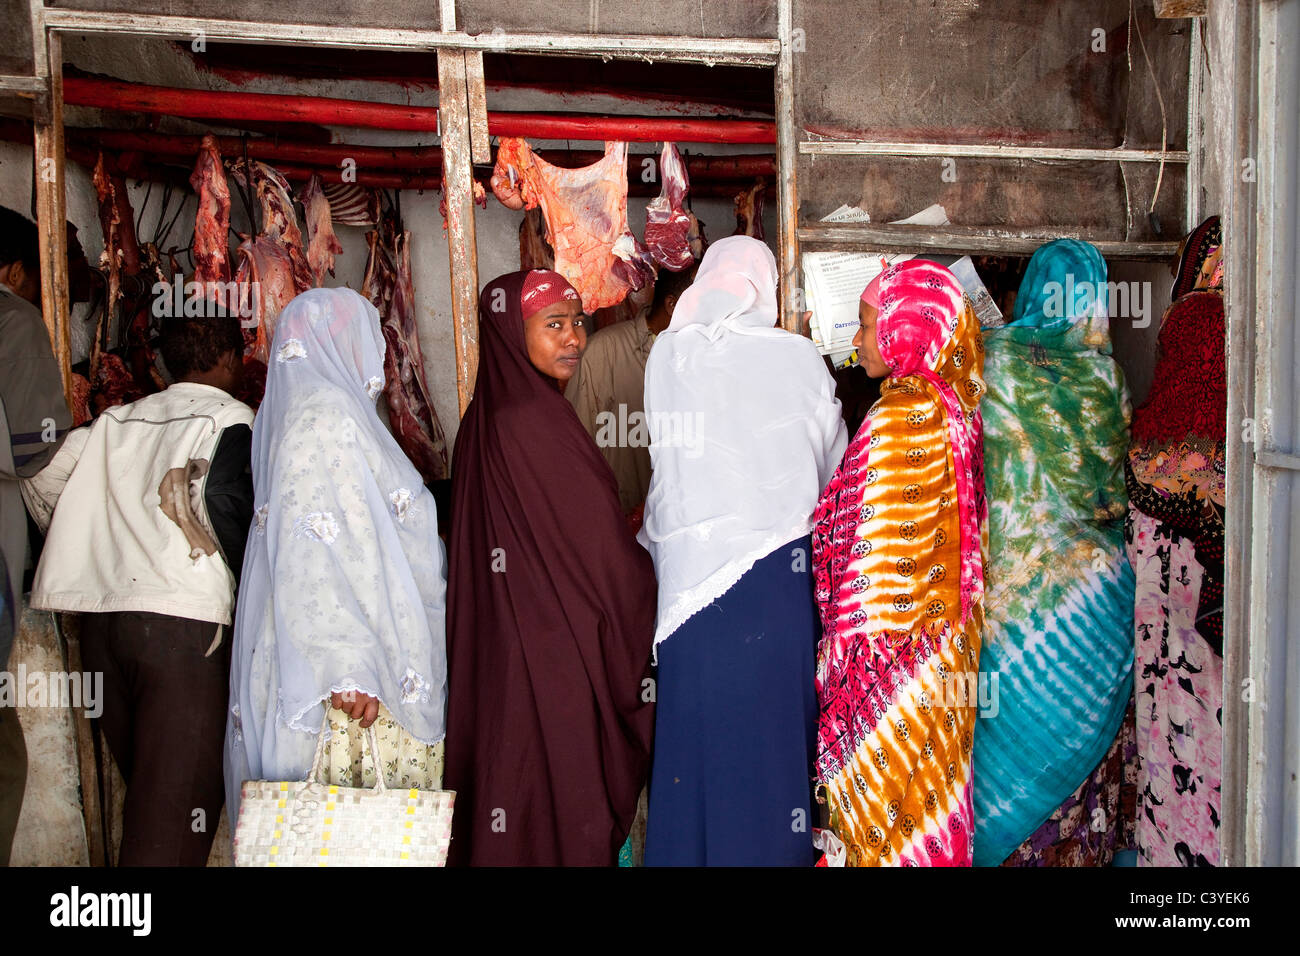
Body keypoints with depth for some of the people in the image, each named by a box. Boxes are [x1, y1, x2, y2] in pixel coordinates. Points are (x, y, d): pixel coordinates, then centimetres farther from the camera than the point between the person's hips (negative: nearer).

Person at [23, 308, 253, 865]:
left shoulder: (118, 419, 17)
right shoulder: (230, 417, -1)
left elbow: (41, 473, 16)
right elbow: (218, 495, -19)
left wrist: (88, 551, 29)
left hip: (99, 620, 7)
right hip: (181, 619, -6)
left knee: (144, 789, 18)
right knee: (177, 812, -4)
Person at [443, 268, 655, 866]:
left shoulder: (482, 419, 8)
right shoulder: (537, 421, -20)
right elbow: (604, 551, -17)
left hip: (495, 647, 9)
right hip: (558, 654, -9)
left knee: (510, 783, 19)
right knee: (562, 806, 5)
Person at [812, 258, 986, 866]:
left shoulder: (899, 417, -19)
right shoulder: (951, 405, 6)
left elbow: (878, 551, -19)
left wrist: (851, 657, -12)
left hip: (890, 649, -8)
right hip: (945, 639, 9)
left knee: (886, 799, 6)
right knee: (929, 788, 20)